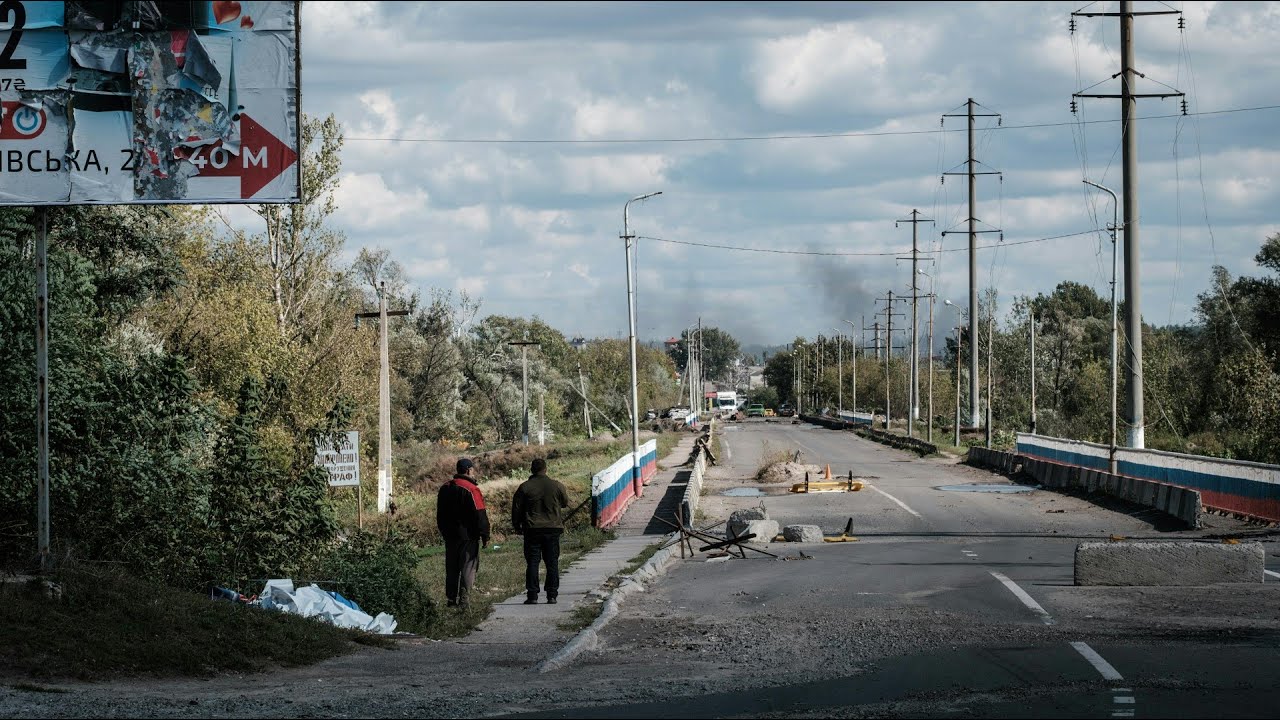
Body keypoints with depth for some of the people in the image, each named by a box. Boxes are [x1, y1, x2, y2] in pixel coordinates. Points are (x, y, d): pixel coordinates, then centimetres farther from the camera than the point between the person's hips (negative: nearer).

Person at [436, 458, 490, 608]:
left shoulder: (444, 488, 10)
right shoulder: (471, 490, -13)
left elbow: (440, 515, 18)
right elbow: (480, 515, -14)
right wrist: (485, 536, -9)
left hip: (450, 535, 6)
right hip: (468, 536, -6)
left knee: (452, 568, 12)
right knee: (468, 567, -2)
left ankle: (451, 599, 12)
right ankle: (463, 600, -8)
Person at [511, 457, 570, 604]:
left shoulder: (524, 487, -4)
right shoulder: (557, 486, -1)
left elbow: (516, 508, 1)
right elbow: (566, 503, 12)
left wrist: (517, 526, 13)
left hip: (532, 530, -1)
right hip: (553, 529, 1)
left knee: (532, 563, 3)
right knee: (552, 563, 6)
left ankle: (532, 595, -2)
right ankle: (552, 595, 3)